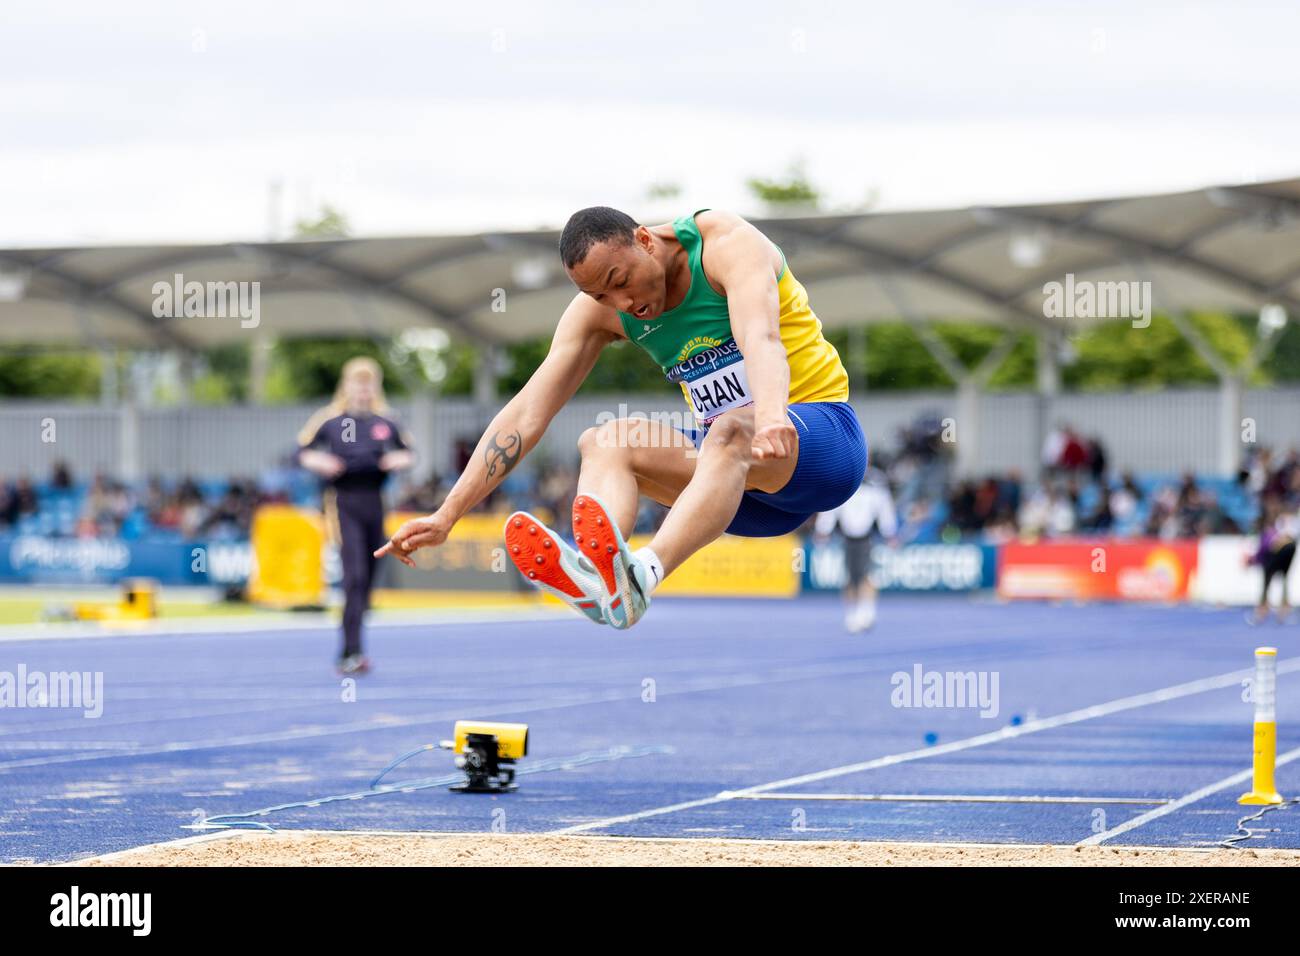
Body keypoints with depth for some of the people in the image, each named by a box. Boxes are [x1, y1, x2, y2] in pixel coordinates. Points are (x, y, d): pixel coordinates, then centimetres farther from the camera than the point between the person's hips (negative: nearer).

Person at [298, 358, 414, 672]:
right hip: (343, 502, -4)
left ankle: (350, 656, 21)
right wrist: (317, 461, -16)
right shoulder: (330, 419, -1)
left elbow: (406, 450, 19)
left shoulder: (385, 422, 8)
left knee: (367, 579, 8)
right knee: (354, 575, -17)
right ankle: (352, 652, -20)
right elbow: (303, 449, 3)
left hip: (373, 502, 4)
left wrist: (401, 459, -2)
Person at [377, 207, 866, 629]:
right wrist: (446, 516, -12)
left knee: (731, 431, -39)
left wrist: (772, 415, -57)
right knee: (604, 439, -21)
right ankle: (598, 572, -52)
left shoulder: (728, 245, -16)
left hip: (822, 438, -6)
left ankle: (640, 577, -64)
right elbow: (525, 416, -4)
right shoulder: (599, 309, -1)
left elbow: (761, 338, -36)